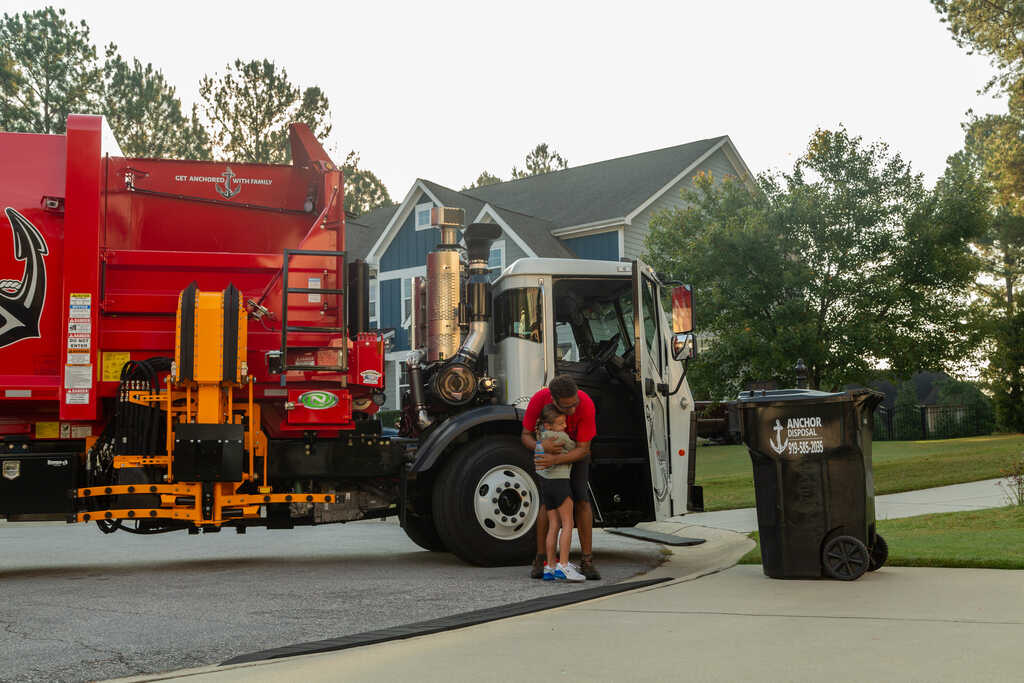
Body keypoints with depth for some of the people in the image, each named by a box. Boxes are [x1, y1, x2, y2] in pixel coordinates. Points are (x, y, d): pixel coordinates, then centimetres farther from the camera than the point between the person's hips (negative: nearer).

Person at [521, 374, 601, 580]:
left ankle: (587, 561, -7)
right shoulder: (538, 400, -34)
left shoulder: (586, 405, -38)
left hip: (576, 449, 0)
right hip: (549, 447, 0)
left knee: (581, 500, -11)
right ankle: (540, 560, -1)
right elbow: (526, 437, -22)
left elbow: (583, 450, -34)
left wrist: (556, 460, -50)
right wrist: (541, 445, -45)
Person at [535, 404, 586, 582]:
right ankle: (563, 566, -12)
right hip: (559, 481, -8)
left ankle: (549, 567, 8)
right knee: (567, 524, -4)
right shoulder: (562, 437, -11)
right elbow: (574, 449, 4)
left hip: (544, 481, 8)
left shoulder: (541, 433, 10)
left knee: (553, 526, 10)